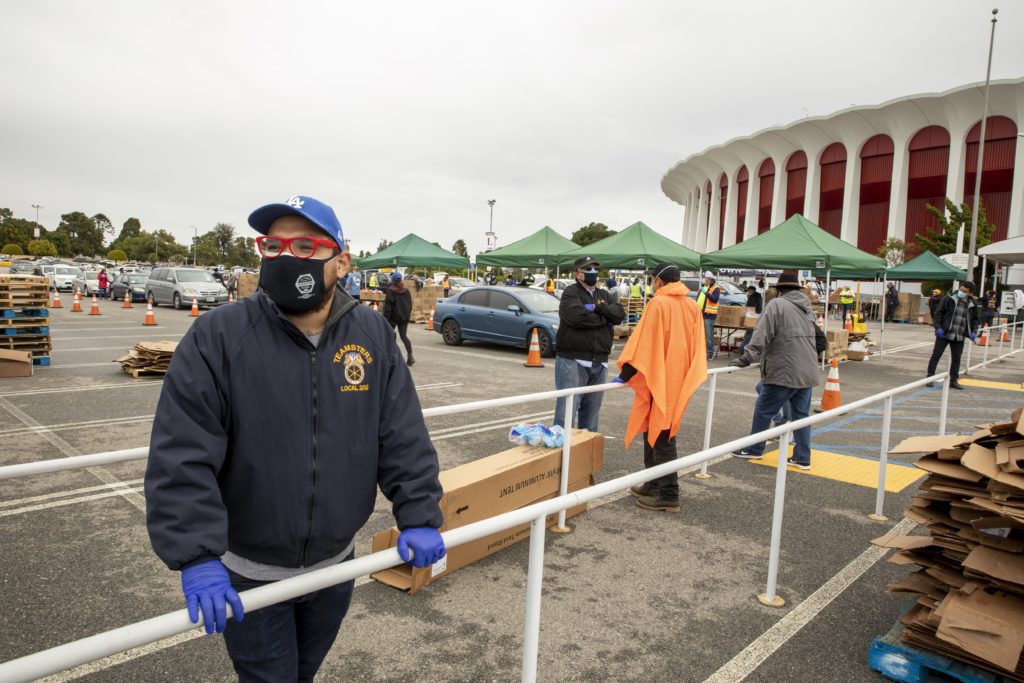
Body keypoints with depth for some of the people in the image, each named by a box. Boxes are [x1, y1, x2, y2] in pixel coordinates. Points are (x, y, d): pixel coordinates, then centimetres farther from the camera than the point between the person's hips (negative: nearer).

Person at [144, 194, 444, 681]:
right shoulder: (218, 335, -16)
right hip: (249, 573, -3)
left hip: (336, 564, 4)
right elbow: (182, 457, -19)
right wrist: (196, 555, -25)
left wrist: (418, 517, -11)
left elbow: (403, 438, -6)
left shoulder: (372, 335, -7)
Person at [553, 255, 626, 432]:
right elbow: (577, 317, -21)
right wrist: (605, 319, -6)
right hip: (572, 360, -7)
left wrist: (597, 307, -12)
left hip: (599, 362, 7)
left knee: (591, 411, 14)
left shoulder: (604, 295, 18)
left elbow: (619, 313, 2)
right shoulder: (570, 293, -3)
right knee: (567, 411, -9)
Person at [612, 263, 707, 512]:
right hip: (679, 380, 8)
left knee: (660, 437, -2)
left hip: (659, 380, -8)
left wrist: (624, 374, -12)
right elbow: (696, 347, 11)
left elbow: (642, 343, -17)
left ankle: (668, 495, 1)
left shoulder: (658, 303, -13)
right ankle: (653, 485, 25)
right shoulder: (693, 306, 9)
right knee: (656, 431, 17)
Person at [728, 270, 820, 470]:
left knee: (763, 410, 6)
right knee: (801, 414, 12)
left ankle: (754, 449, 17)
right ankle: (802, 458, 15)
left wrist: (747, 358, -17)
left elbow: (761, 335, -18)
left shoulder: (776, 305, -9)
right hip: (807, 373, 7)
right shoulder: (807, 307, 14)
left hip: (784, 372, -7)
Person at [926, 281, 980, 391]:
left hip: (959, 337, 4)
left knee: (956, 358, 9)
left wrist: (974, 332, 4)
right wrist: (938, 327, -14)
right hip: (944, 334, -3)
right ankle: (930, 377, 8)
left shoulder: (973, 305, 5)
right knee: (936, 355, -1)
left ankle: (954, 380, 19)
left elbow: (976, 319, 17)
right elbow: (938, 313, -5)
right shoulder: (949, 299, -7)